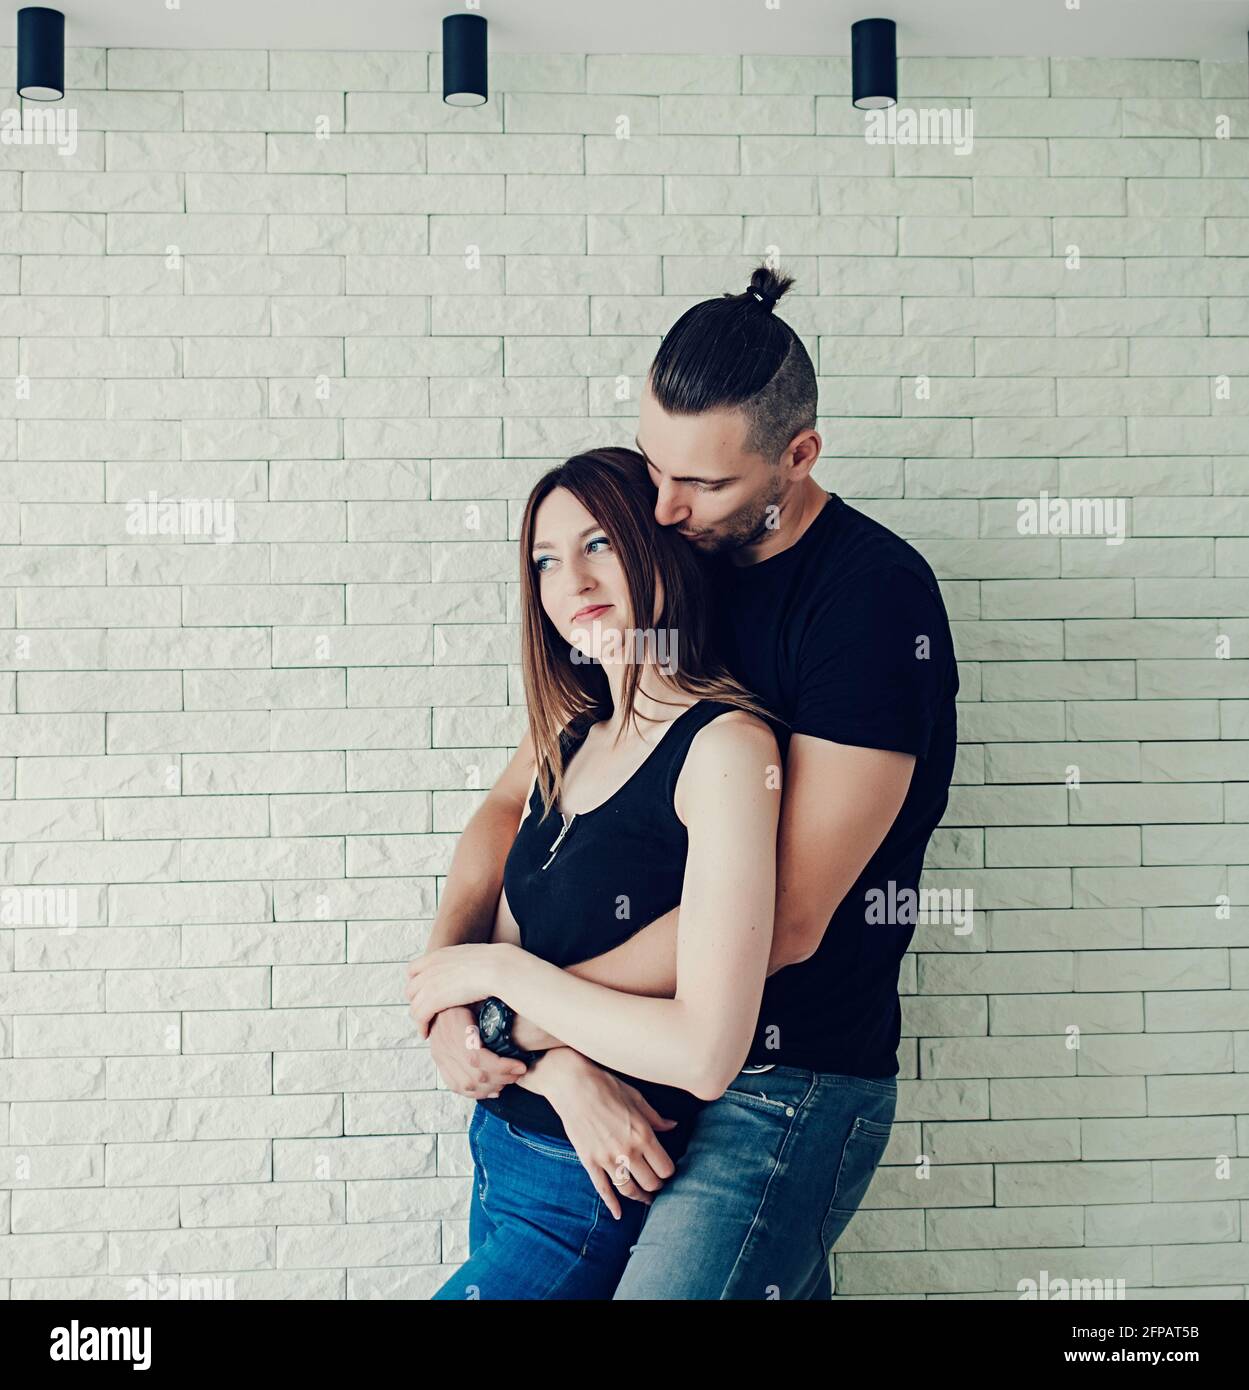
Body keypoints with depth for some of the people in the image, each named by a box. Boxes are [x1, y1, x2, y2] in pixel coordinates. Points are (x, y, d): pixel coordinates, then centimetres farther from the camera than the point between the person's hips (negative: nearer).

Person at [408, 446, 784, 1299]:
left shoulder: (726, 743, -18)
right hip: (498, 1153, 7)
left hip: (591, 1199, -7)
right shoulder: (576, 738, 6)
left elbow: (706, 1053, -25)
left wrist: (497, 974, -14)